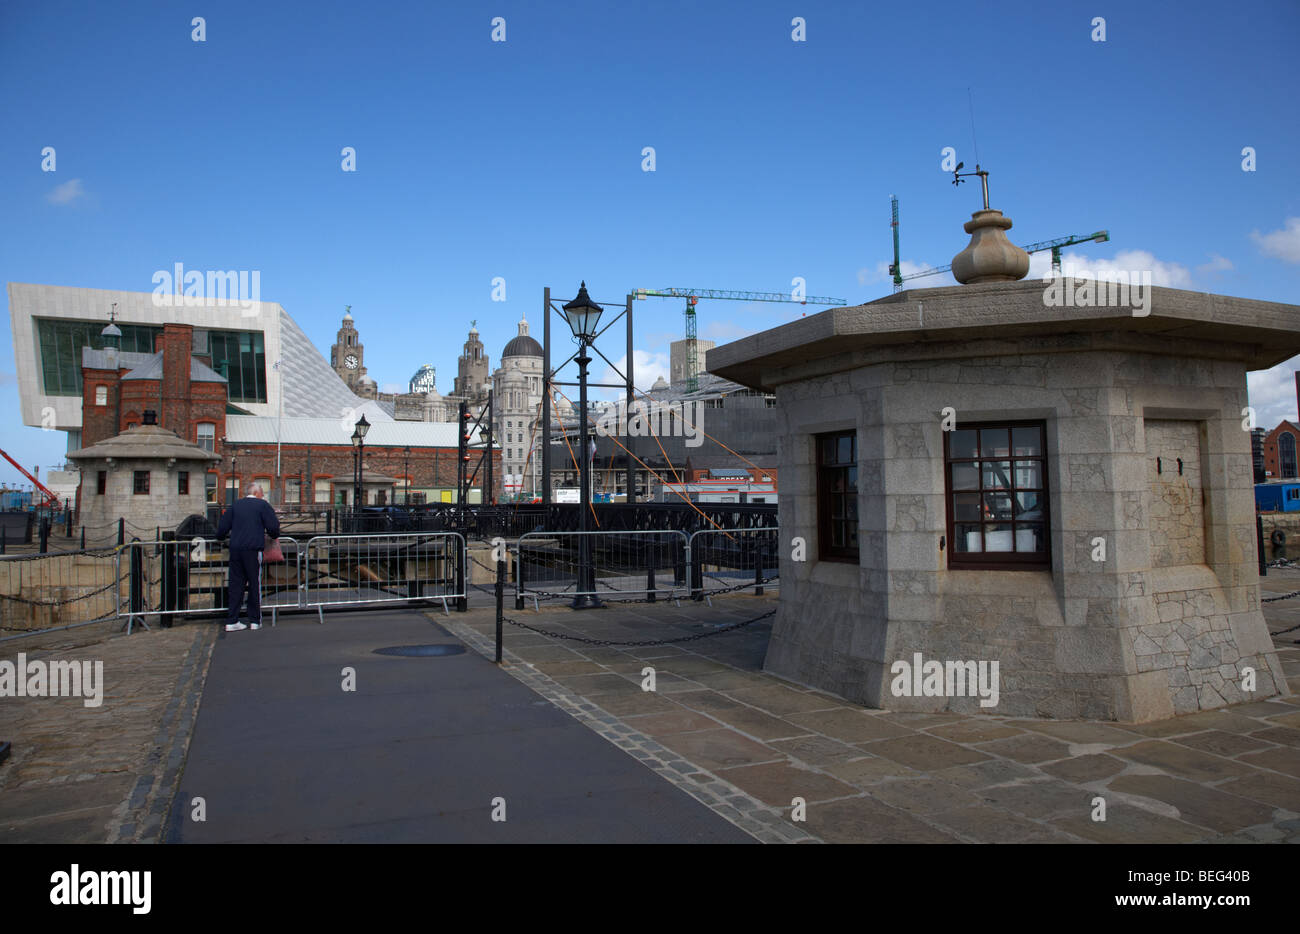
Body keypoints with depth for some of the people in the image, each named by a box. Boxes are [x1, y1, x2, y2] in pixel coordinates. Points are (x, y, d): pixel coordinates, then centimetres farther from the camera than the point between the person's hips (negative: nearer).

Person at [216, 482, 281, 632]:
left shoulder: (235, 505, 13)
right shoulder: (262, 505, 0)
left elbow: (222, 527, 13)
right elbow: (273, 527, -5)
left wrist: (220, 537, 33)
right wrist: (274, 536, 16)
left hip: (235, 548, 4)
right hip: (253, 549, -4)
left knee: (236, 584, 8)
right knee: (255, 584, 4)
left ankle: (232, 621, 8)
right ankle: (255, 621, 8)